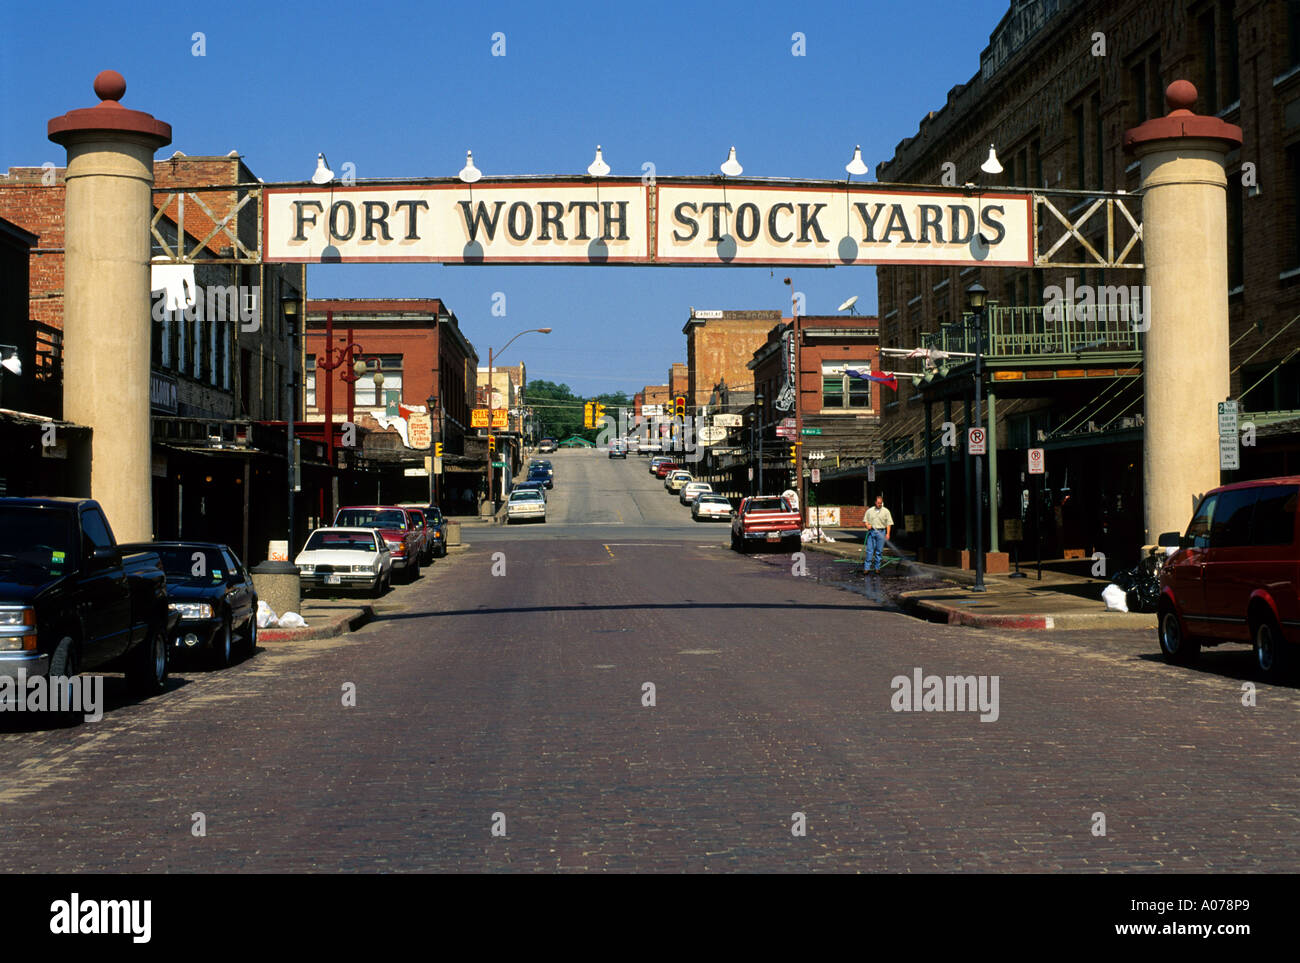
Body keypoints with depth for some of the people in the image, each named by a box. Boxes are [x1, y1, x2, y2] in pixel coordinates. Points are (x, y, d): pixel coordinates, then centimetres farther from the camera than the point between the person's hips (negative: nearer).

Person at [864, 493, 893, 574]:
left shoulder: (886, 511, 4)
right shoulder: (869, 511, 9)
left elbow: (889, 524, 3)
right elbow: (866, 521, 14)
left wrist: (887, 534, -6)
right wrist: (867, 525, -9)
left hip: (881, 532, -1)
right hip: (871, 532, 1)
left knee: (879, 551, 2)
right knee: (869, 550, -5)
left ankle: (877, 568, 9)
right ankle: (867, 567, -5)